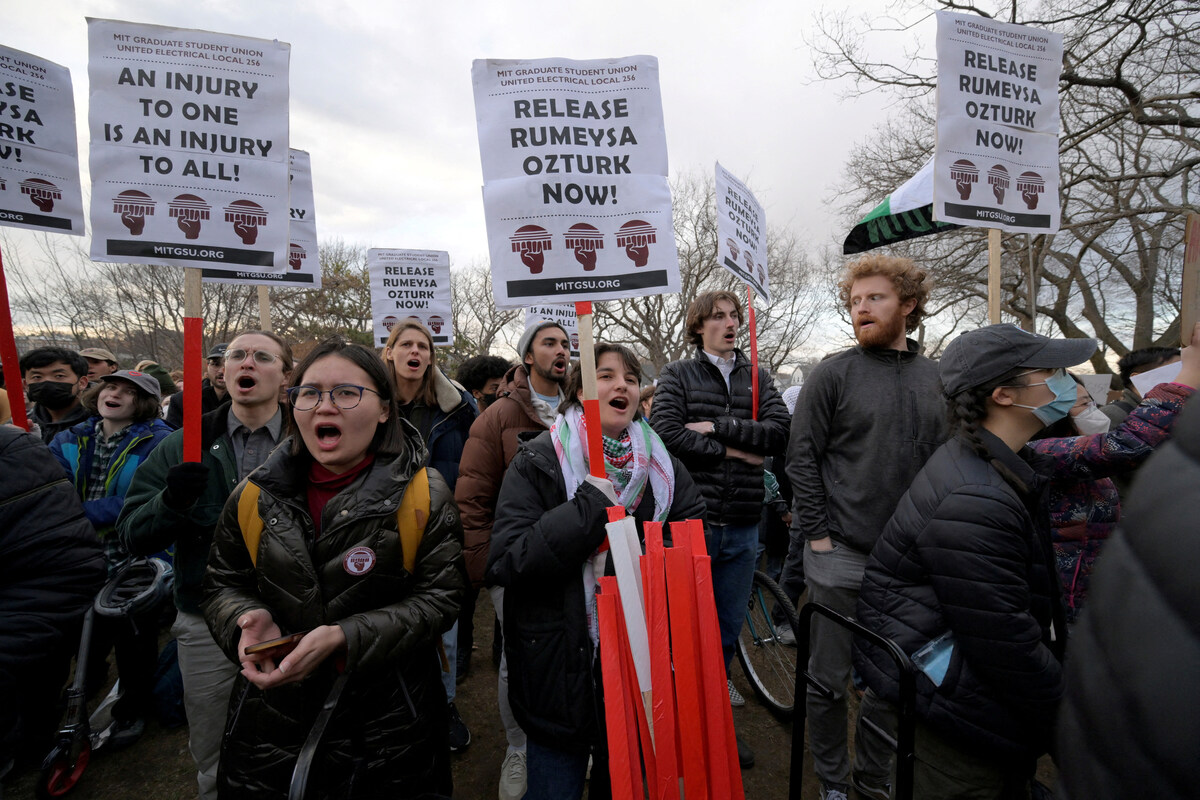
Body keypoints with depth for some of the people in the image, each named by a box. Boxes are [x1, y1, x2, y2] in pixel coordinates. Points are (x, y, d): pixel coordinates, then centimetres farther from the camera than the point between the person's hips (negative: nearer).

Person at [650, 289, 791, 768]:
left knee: (729, 629, 17)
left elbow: (780, 432, -5)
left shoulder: (757, 378, 10)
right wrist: (731, 451, -12)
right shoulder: (677, 376, 1)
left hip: (742, 526, 4)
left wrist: (717, 427, -13)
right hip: (691, 519, -3)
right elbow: (665, 433, -15)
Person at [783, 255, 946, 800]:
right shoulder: (832, 374, -5)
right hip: (840, 556, -4)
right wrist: (818, 534, -11)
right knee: (829, 679, 8)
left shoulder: (937, 378, 8)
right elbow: (802, 457, -7)